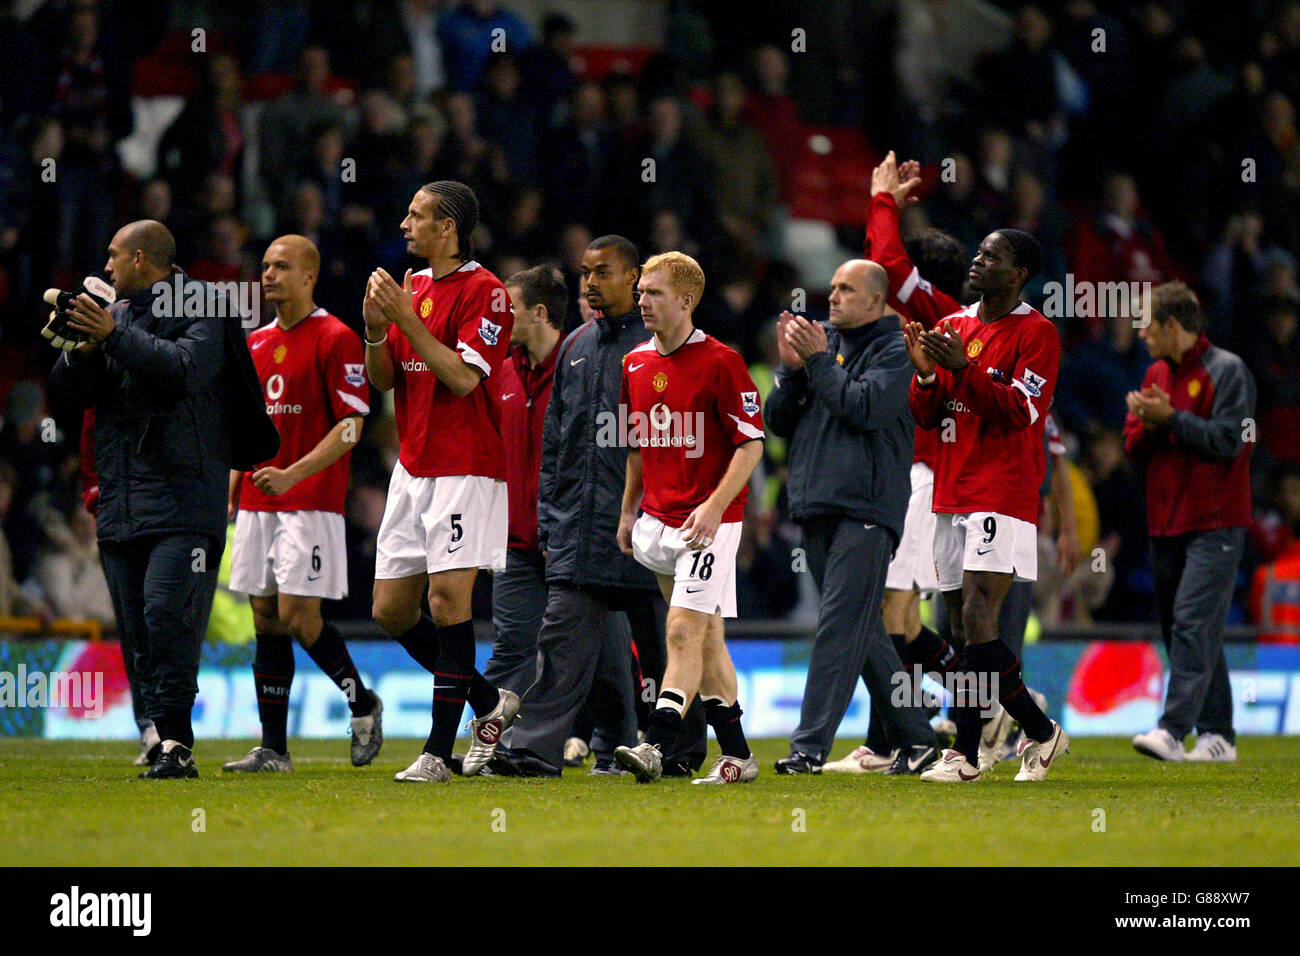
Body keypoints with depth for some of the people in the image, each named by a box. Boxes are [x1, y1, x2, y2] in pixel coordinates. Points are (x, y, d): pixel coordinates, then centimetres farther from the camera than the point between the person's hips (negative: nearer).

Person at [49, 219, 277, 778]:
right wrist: (85, 349, -6)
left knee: (168, 615, -19)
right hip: (119, 500, 7)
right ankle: (167, 743, 7)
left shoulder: (200, 307, 0)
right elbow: (68, 389, 14)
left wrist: (115, 335, -18)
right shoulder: (115, 312, 21)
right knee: (136, 630, 3)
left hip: (183, 496, -7)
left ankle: (176, 741, -22)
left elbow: (184, 368, -17)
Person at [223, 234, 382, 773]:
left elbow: (351, 426, -12)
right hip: (258, 502, 7)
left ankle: (363, 705, 10)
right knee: (266, 621, 4)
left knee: (299, 616, -12)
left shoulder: (335, 339, -7)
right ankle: (273, 748, 5)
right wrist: (231, 493, 14)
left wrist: (293, 474, -21)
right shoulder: (256, 344, 16)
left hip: (311, 501, -7)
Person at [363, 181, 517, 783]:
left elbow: (463, 377, -19)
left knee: (449, 599, -12)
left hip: (465, 471, -8)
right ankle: (489, 702, 20)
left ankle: (439, 751, -9)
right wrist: (375, 330, -3)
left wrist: (407, 320, -20)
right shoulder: (412, 286, 15)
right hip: (413, 466, 9)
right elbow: (382, 381, 15)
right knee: (391, 610, 6)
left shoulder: (483, 291, -9)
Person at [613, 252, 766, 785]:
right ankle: (736, 756, 15)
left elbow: (751, 444, -11)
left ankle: (657, 745, -24)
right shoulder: (636, 364, 11)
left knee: (685, 631, -15)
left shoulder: (721, 362, -11)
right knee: (705, 636, 10)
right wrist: (628, 512, 19)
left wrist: (714, 506, -20)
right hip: (657, 520, 7)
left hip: (708, 522, -7)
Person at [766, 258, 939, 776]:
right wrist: (792, 367, 0)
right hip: (816, 508, 7)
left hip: (866, 506, -7)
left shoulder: (894, 350, -1)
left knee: (841, 625, -13)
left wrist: (819, 360, -11)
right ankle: (914, 738, 17)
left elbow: (866, 407, -16)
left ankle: (811, 743, -18)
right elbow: (780, 422, 14)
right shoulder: (824, 341, 17)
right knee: (864, 633, 10)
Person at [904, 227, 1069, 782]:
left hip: (1003, 499, -7)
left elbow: (1018, 413, -13)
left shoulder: (1036, 333, -4)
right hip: (953, 496, 7)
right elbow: (927, 417, 16)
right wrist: (926, 373, -3)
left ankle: (965, 752, -11)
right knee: (965, 630, 5)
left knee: (977, 622, -15)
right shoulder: (953, 325, 17)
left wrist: (963, 368, -22)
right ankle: (1040, 732, 14)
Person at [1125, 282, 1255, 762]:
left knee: (1192, 623, -17)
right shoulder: (1156, 375, 17)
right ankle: (1217, 735, 12)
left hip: (1214, 526, -8)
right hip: (1166, 525, 8)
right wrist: (1147, 424, -5)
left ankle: (1173, 730, -25)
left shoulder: (1227, 371, -5)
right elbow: (1133, 447, 15)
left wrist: (1170, 418, -14)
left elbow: (1227, 441, -14)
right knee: (1178, 628, 7)